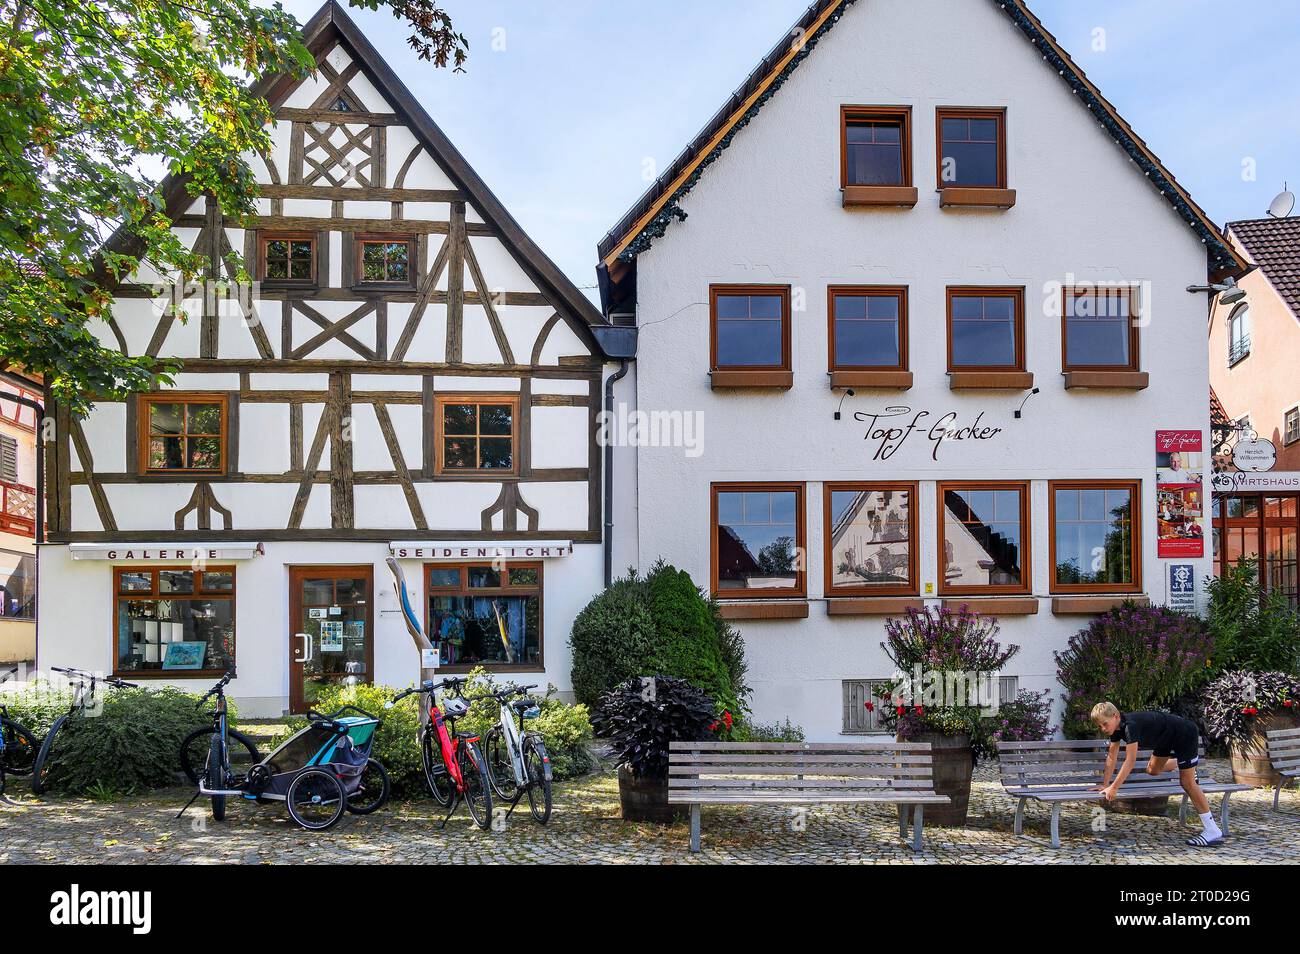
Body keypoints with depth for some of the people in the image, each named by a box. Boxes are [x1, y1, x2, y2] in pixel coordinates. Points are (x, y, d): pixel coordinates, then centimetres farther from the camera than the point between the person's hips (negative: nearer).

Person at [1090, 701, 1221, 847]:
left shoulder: (1130, 725, -33)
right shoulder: (1116, 727, -7)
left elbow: (1130, 761, -35)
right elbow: (1112, 757, 0)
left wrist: (1113, 788, -35)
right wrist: (1105, 784, -1)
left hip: (1186, 734, -9)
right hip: (1168, 738, 9)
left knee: (1187, 782, -10)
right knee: (1152, 770, 18)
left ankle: (1213, 832, -7)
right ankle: (1187, 767, 43)